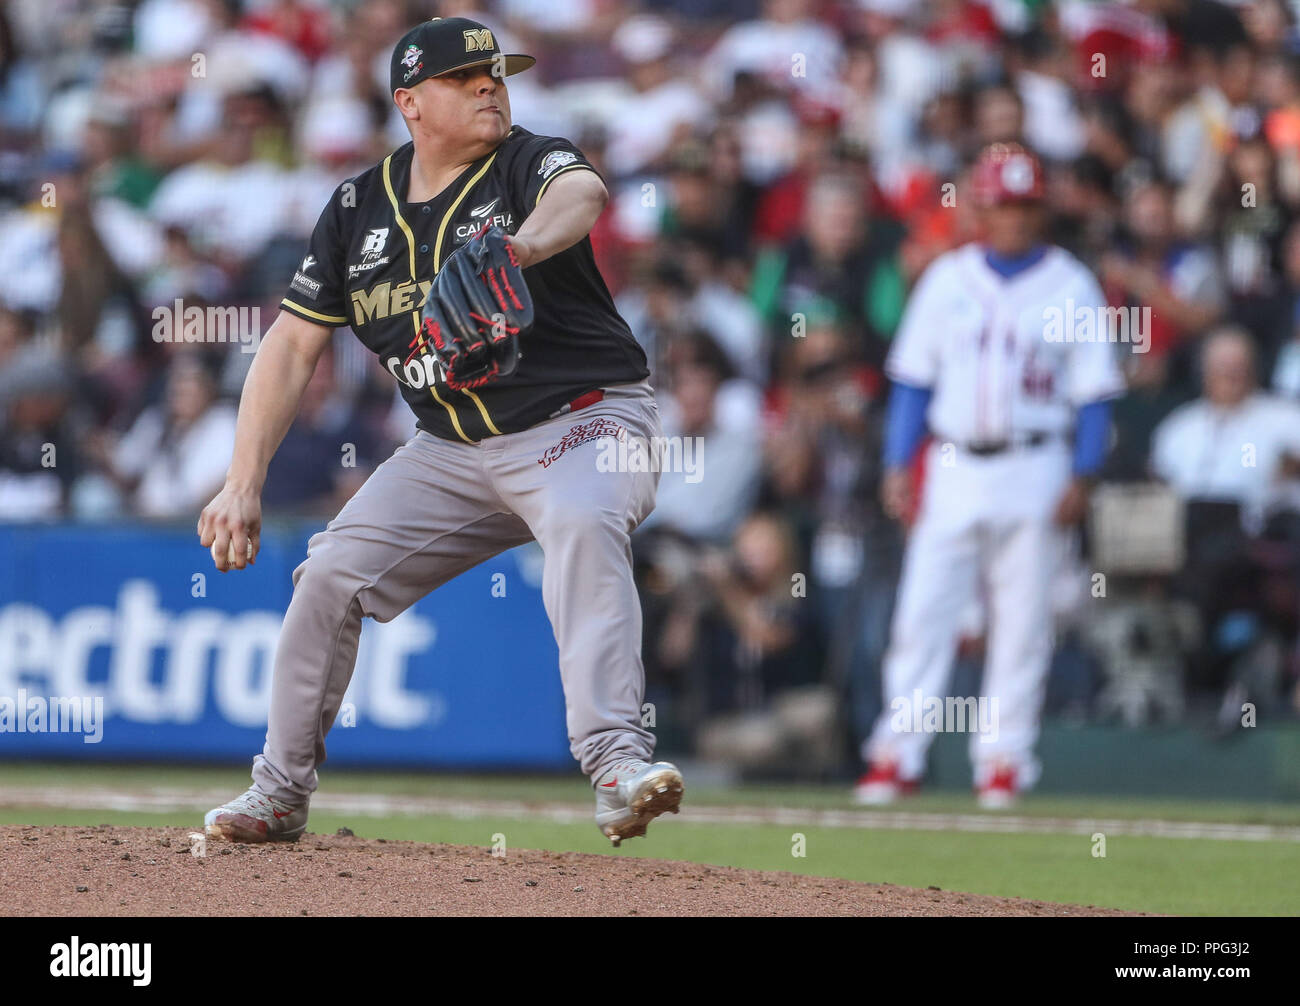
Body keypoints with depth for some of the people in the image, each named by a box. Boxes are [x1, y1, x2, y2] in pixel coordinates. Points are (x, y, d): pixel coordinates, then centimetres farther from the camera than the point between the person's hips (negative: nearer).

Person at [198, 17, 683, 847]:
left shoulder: (529, 164, -11)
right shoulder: (360, 208, 3)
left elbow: (583, 192, -37)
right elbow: (294, 345, 5)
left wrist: (526, 246, -61)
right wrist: (244, 485, -5)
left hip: (585, 422, -5)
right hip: (454, 454, 5)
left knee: (584, 525, -35)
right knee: (332, 573, -1)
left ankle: (617, 762, -47)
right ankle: (281, 793, 18)